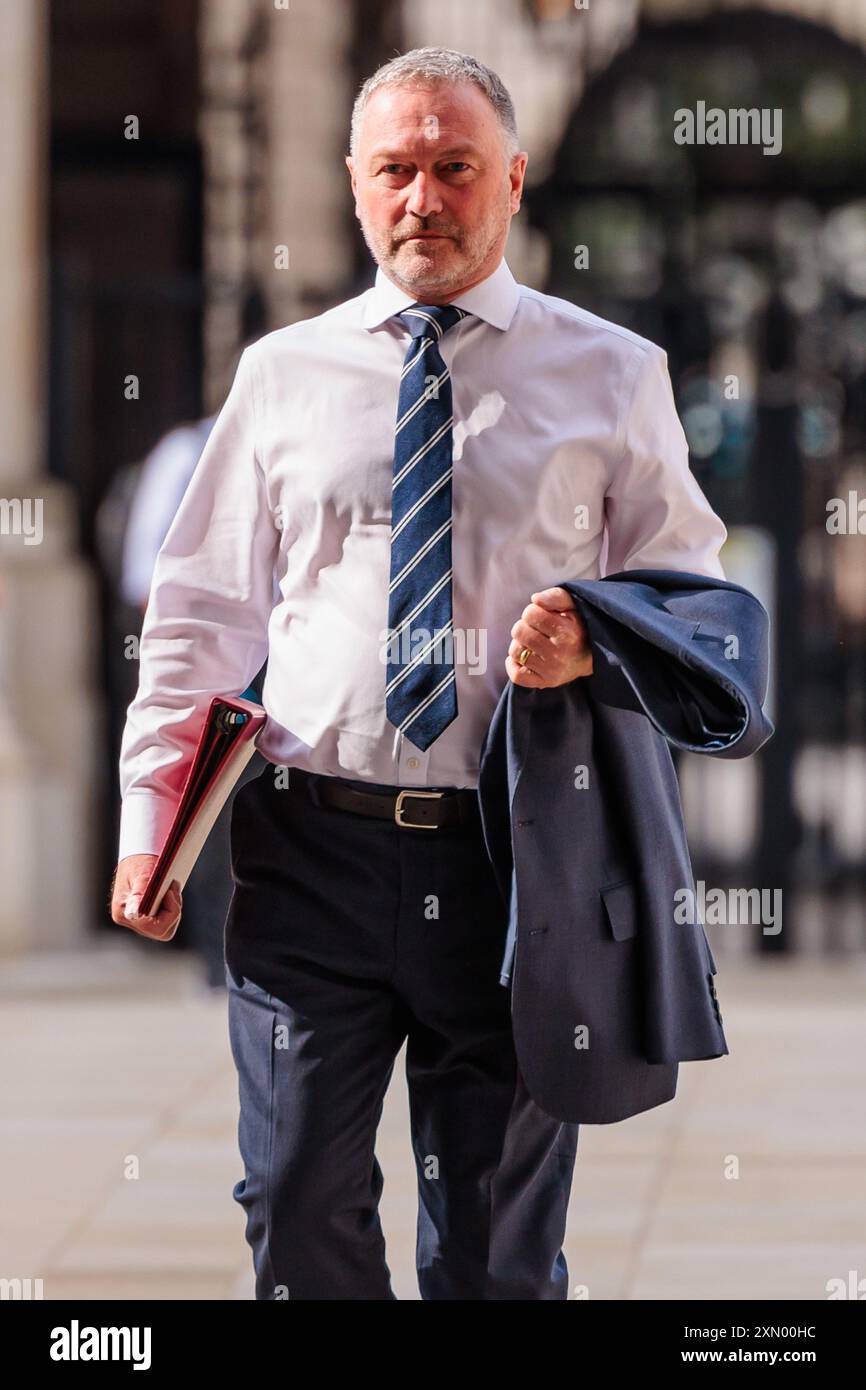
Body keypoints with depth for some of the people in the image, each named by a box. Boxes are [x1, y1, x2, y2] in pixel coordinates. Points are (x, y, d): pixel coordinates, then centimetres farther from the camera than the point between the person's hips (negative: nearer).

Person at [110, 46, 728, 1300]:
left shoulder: (612, 375, 6)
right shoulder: (283, 374, 9)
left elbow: (690, 584, 11)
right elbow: (204, 610, 11)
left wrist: (599, 641, -12)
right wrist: (150, 815, 2)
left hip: (513, 859, -1)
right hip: (313, 849, 1)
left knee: (498, 1243, 6)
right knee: (301, 1210, 2)